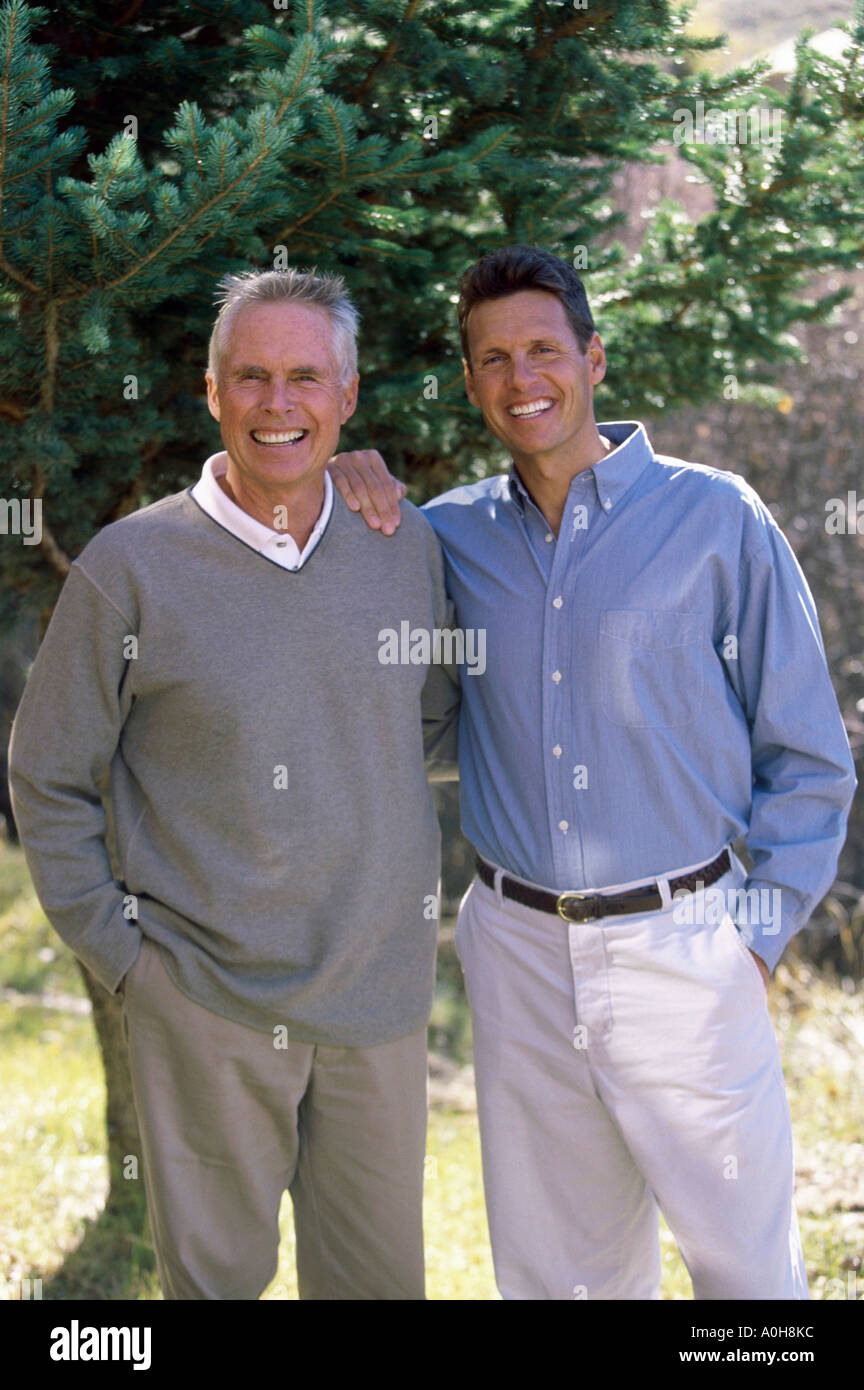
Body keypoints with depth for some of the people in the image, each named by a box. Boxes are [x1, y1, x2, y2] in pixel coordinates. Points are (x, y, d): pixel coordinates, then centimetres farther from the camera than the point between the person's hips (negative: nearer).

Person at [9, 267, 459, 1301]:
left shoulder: (409, 546, 2)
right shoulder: (130, 567, -9)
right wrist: (116, 953, -5)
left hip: (382, 989, 4)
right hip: (205, 1000, -3)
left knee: (381, 1271, 16)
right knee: (214, 1273, 9)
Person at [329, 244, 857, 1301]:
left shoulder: (717, 519, -4)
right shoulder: (454, 534, 6)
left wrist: (756, 934, -6)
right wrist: (337, 483, 0)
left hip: (678, 947, -3)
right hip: (518, 948, 3)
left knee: (746, 1254, 5)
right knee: (555, 1262, 15)